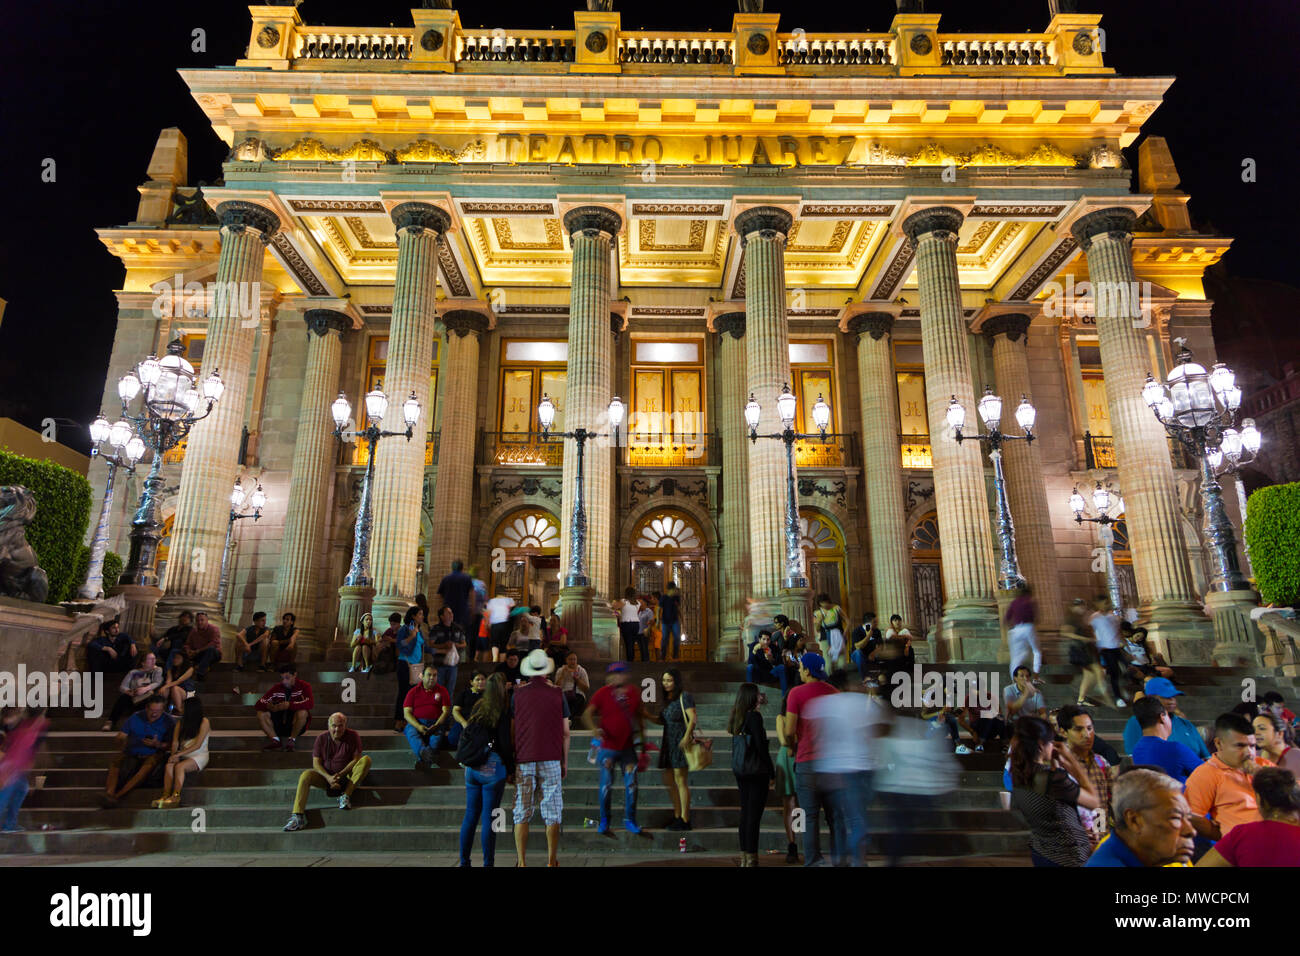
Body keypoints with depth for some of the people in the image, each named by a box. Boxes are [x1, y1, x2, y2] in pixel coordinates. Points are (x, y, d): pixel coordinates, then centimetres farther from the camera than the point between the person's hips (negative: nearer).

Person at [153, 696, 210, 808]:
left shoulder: (204, 722, -4)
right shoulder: (181, 722, 16)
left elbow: (197, 745, -12)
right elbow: (175, 742, 6)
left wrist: (178, 754, -18)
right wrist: (174, 755, -13)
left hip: (199, 756, -5)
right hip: (183, 756, 5)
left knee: (179, 766, -32)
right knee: (169, 766, -26)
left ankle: (175, 797, -38)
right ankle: (165, 796, -36)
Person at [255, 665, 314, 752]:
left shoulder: (303, 686, -8)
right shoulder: (277, 688, 1)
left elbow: (310, 703, -26)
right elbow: (258, 705, -5)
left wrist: (289, 705, -35)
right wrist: (268, 706, -28)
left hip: (296, 724, -4)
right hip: (280, 724, 4)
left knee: (302, 712, -34)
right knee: (261, 714, -15)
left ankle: (292, 740, -15)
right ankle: (276, 741, -17)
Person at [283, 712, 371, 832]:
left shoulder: (353, 736, -6)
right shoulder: (322, 738, -2)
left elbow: (356, 759, -8)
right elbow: (316, 763, -5)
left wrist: (340, 774, -21)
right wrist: (328, 777, -21)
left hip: (347, 775, -1)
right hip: (326, 776, 1)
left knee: (366, 760, -26)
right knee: (305, 775, -25)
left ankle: (346, 795, -23)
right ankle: (298, 816, -31)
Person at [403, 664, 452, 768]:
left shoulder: (442, 691, 13)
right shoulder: (413, 692, 13)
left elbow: (446, 711, 4)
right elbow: (407, 713, 3)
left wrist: (436, 726, -16)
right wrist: (418, 726, -16)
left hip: (436, 723, 0)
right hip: (416, 723, 0)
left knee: (438, 735, -34)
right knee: (411, 732, -34)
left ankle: (422, 759, -57)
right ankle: (424, 751, -63)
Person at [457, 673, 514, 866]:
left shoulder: (477, 707, 7)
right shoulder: (503, 711, -9)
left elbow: (466, 734, 12)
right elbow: (505, 743, -10)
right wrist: (510, 769, 0)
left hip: (471, 768, 5)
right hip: (492, 767, -5)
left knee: (470, 814, 12)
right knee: (489, 817, 1)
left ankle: (464, 861, 18)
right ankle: (488, 862, 6)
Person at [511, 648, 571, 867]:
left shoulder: (518, 693, 2)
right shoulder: (557, 693, 1)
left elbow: (511, 730, 4)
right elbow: (565, 732, 3)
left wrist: (511, 759, 14)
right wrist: (565, 762, 12)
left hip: (523, 760, 1)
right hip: (551, 760, -1)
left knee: (522, 814, 7)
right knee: (552, 813, 7)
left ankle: (522, 862, 8)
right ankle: (552, 861, 10)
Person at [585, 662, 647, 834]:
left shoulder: (634, 693, 1)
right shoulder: (602, 694, -8)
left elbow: (640, 715, 14)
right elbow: (588, 714, -6)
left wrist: (642, 739, 14)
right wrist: (594, 729, -25)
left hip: (628, 747, 3)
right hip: (608, 748, -3)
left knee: (631, 784, 3)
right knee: (607, 785, 2)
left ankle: (629, 820, 18)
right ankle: (604, 821, 19)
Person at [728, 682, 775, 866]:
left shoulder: (737, 717, 9)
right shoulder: (754, 716, -14)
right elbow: (761, 746, -13)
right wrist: (772, 772, -7)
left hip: (740, 771, 8)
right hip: (756, 771, -8)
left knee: (745, 813, 13)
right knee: (754, 815, -3)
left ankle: (744, 857, 19)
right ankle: (751, 859, 0)